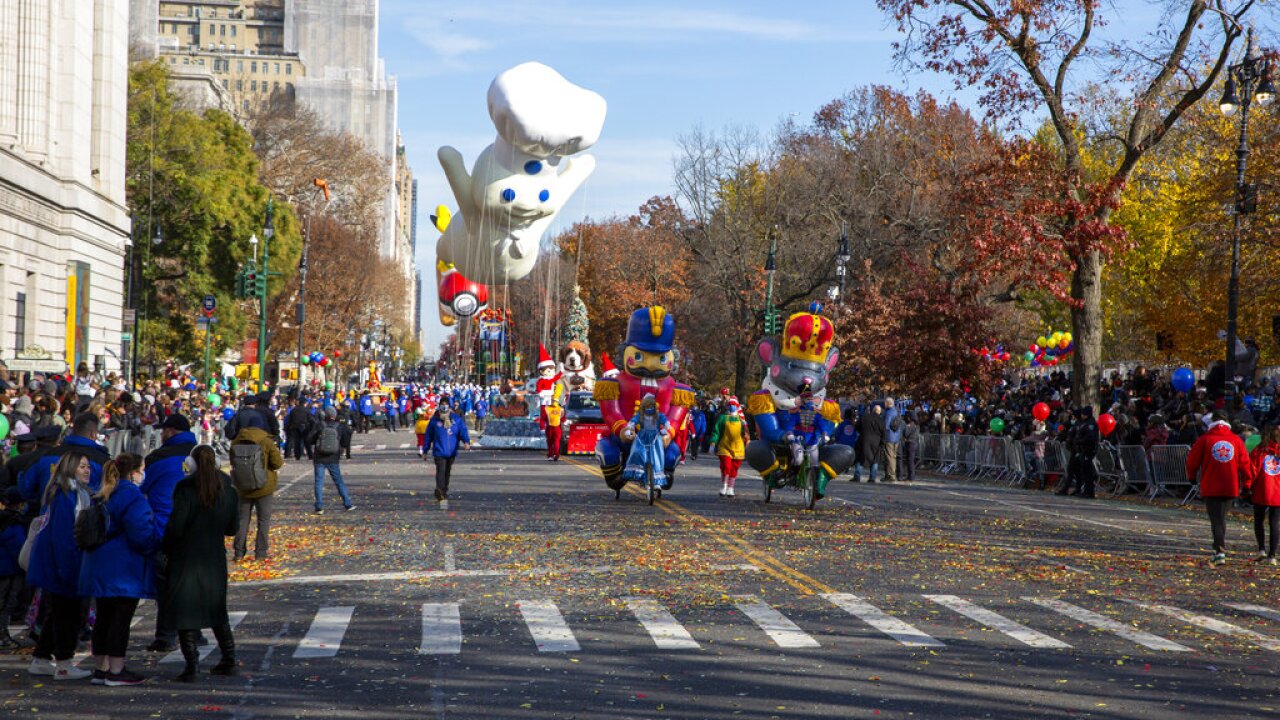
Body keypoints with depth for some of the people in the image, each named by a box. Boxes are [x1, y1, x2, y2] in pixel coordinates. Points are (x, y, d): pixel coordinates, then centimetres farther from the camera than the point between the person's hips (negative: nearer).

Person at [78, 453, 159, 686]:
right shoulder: (132, 497, -15)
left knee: (104, 618, 13)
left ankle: (100, 668, 17)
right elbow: (142, 533, -20)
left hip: (98, 568, 9)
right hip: (124, 570, -9)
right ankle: (116, 671, -4)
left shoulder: (101, 498, 13)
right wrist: (157, 544, -2)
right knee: (121, 619, -4)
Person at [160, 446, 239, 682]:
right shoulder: (228, 491, 1)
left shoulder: (186, 490, -14)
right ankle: (229, 661, 22)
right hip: (215, 559, 5)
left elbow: (175, 527, -18)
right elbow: (232, 529, 7)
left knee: (185, 612, 0)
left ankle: (191, 666, -6)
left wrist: (165, 548, -2)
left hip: (186, 559, -5)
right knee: (217, 609, 19)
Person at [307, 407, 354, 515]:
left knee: (319, 482, 4)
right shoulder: (340, 427, -4)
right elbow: (346, 444, -1)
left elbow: (309, 440, -6)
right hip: (333, 460, 1)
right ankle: (347, 504, 13)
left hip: (319, 459, -1)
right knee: (339, 481, 12)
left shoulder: (319, 426, -8)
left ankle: (319, 507, -1)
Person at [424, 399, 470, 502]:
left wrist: (466, 441, -28)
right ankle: (440, 492, -25)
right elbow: (428, 436, 6)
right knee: (441, 471, -17)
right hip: (439, 452, -3)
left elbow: (463, 430, -7)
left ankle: (445, 492, 30)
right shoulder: (435, 420, -1)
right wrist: (425, 451, 8)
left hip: (451, 452, 3)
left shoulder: (456, 419, 2)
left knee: (447, 472, 16)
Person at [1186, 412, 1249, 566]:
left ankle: (1220, 552, -15)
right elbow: (1244, 463, 4)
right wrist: (1246, 483, 14)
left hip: (1210, 487, -2)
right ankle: (1219, 549, 21)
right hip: (1231, 488, 2)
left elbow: (1192, 460, 1)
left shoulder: (1204, 440, -2)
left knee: (1216, 519, -2)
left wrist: (1191, 477, 19)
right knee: (1222, 517, 18)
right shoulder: (1237, 440, 4)